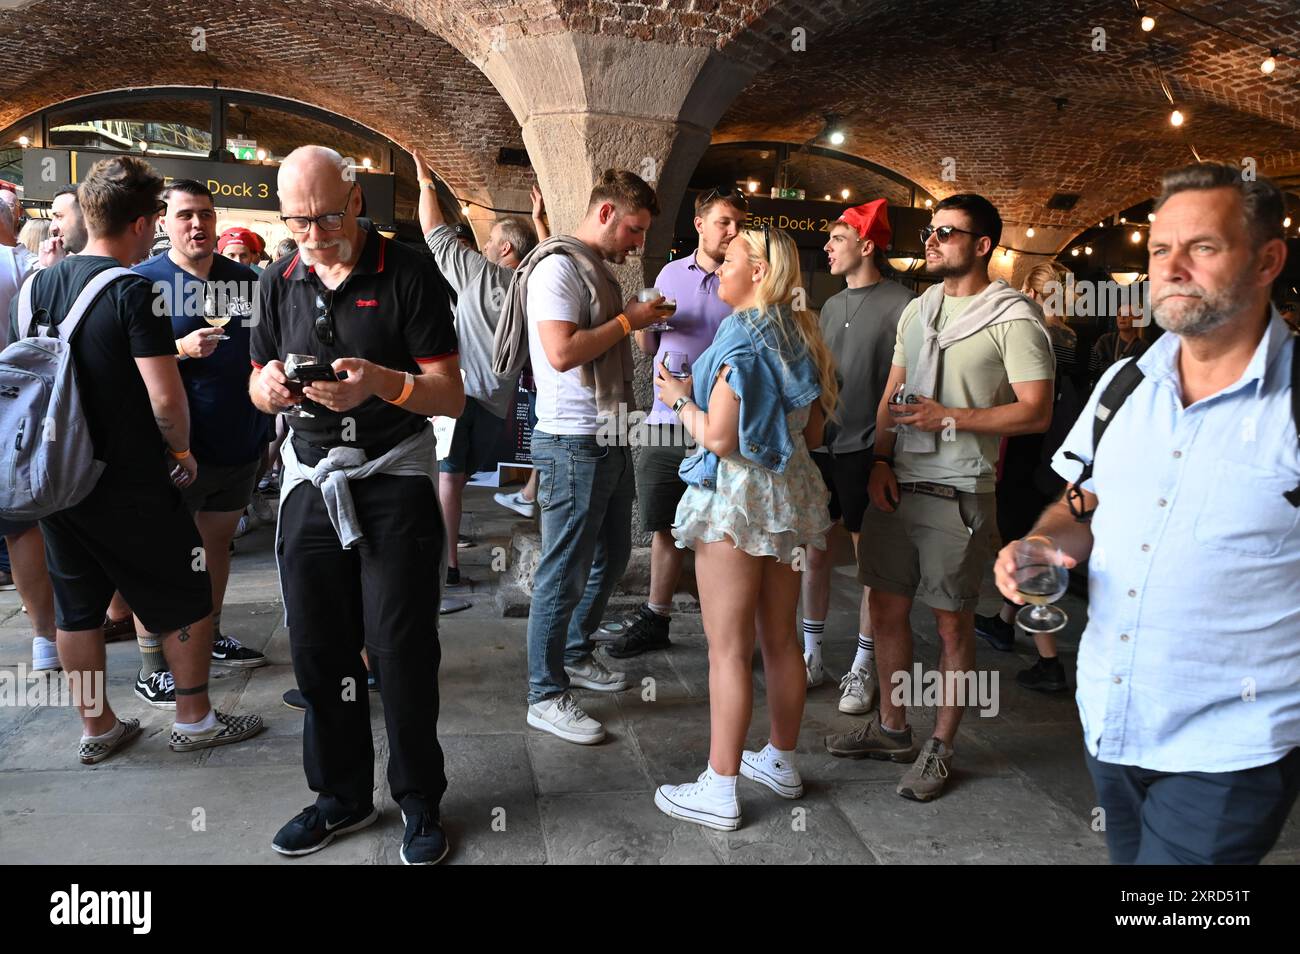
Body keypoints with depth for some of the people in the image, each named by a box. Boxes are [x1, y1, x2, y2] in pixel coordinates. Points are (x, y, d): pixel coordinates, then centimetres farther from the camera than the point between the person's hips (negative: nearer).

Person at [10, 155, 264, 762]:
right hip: (129, 484, -7)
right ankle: (194, 720, 18)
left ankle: (96, 726, 28)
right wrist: (181, 450, -5)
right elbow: (165, 395, -22)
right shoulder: (131, 290, -17)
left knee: (77, 605, 15)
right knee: (185, 599, 9)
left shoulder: (41, 284, 4)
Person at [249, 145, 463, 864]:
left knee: (401, 648, -1)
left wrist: (384, 382, -28)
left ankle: (420, 802, 18)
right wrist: (269, 387, -8)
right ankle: (342, 796, 28)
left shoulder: (407, 274, -7)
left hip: (395, 477, -4)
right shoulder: (280, 281, 8)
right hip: (311, 479, 5)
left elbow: (451, 396, -9)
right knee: (317, 647, 9)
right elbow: (260, 385, 16)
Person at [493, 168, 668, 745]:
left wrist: (638, 323, 7)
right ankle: (545, 696, 11)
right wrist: (628, 321, -15)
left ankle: (575, 654, 38)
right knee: (565, 572, -2)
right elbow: (562, 352, -25)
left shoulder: (597, 268, 17)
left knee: (611, 556, 20)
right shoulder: (558, 266, -13)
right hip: (574, 443, -10)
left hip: (610, 438, 10)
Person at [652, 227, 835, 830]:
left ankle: (719, 790, 8)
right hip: (791, 492, 8)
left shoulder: (742, 335, -14)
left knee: (729, 649, -2)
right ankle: (782, 762, 31)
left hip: (737, 495, -8)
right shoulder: (800, 334, 10)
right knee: (780, 638, 17)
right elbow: (814, 433, 14)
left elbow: (718, 437, -18)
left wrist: (681, 399, -1)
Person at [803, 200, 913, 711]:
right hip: (820, 444, 7)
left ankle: (863, 667, 16)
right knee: (814, 549, 10)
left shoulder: (900, 305, -8)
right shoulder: (831, 305, 14)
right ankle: (811, 656, 24)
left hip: (865, 450, -6)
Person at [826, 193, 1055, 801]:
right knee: (887, 607, 12)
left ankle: (941, 747, 18)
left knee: (952, 621, 4)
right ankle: (891, 728, 28)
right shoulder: (918, 310, 15)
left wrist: (949, 418, -16)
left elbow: (1036, 413, -11)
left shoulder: (1013, 318, -6)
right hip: (897, 484, 7)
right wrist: (881, 460, 3)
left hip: (957, 493, -6)